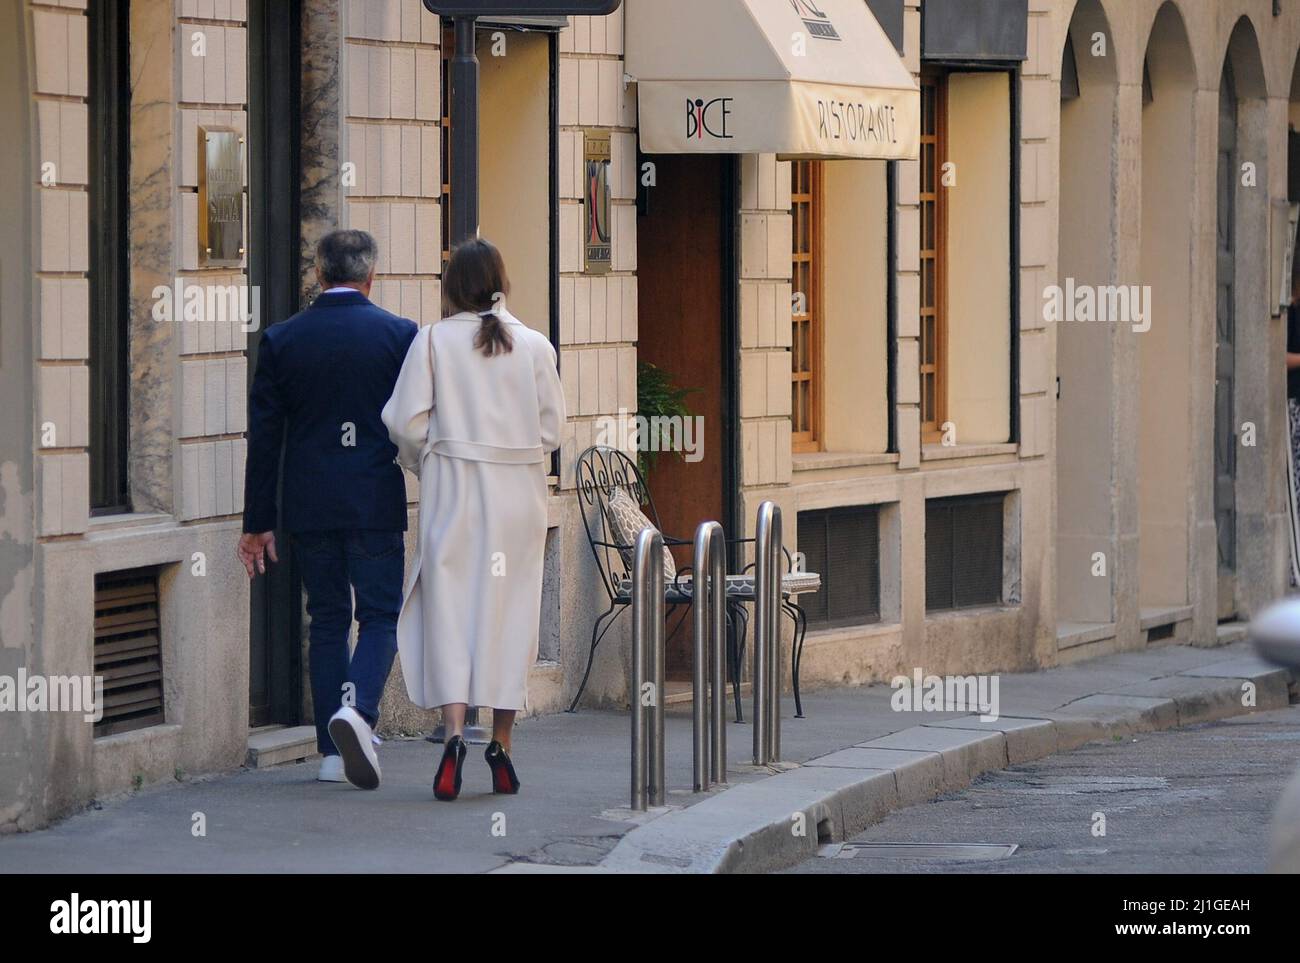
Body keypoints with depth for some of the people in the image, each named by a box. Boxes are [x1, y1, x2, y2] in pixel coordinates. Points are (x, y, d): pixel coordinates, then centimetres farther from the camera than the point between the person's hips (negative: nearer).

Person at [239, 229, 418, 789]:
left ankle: (333, 752, 9)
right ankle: (357, 707, -22)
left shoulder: (281, 340, 2)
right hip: (377, 505, -2)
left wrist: (258, 523, 7)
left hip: (309, 506, 2)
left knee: (327, 618, 11)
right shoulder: (400, 335, -3)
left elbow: (263, 438, 3)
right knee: (381, 616, 5)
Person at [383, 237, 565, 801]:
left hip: (454, 490, -2)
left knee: (449, 607, -2)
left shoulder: (434, 341, -4)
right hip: (519, 495, 2)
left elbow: (406, 421, -7)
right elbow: (551, 426, 1)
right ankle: (501, 745, 12)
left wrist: (422, 461, 12)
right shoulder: (534, 346, 1)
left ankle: (454, 729, -21)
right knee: (509, 611, 9)